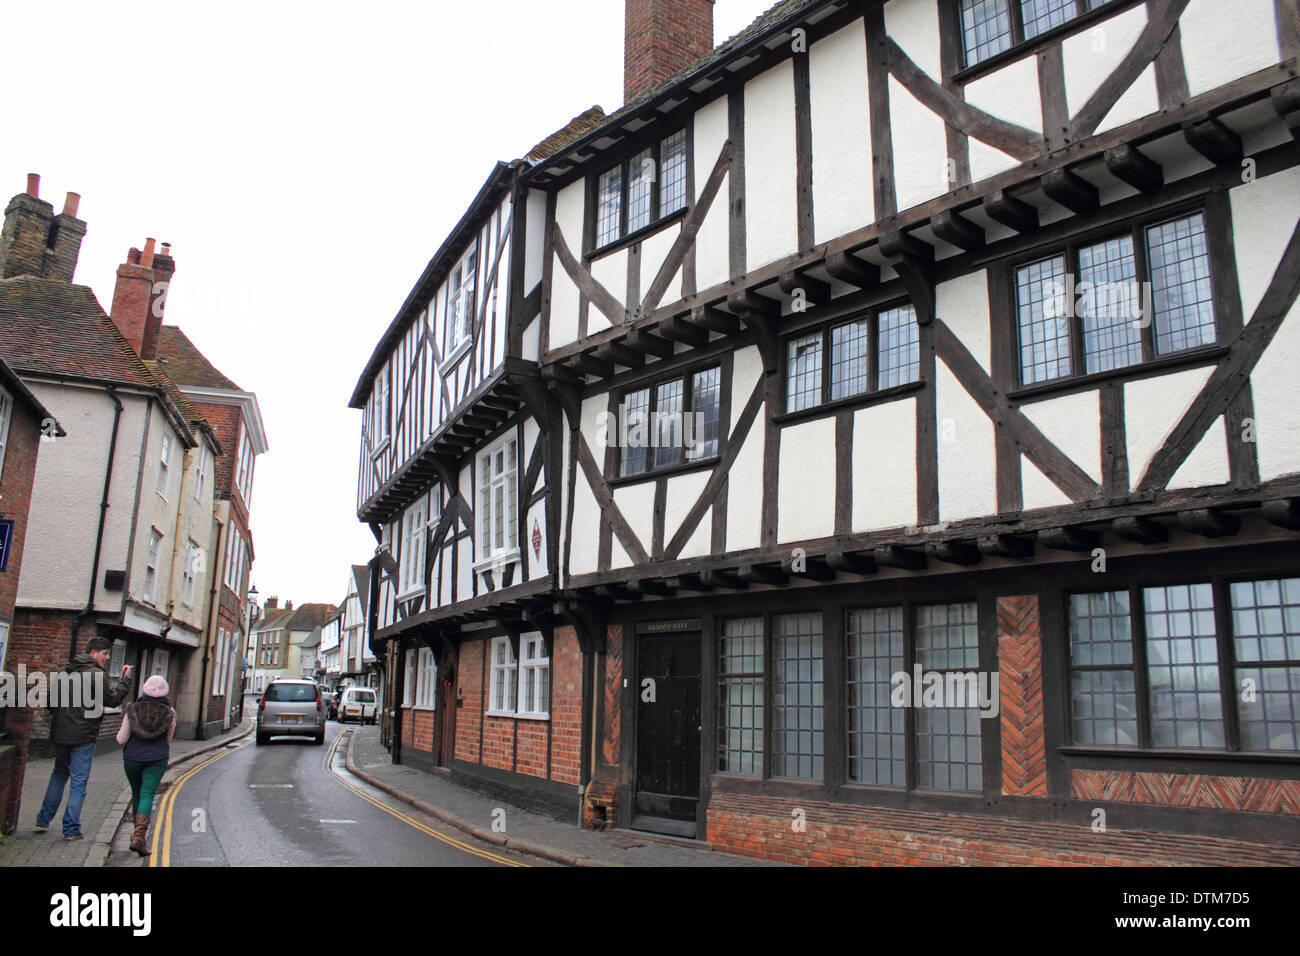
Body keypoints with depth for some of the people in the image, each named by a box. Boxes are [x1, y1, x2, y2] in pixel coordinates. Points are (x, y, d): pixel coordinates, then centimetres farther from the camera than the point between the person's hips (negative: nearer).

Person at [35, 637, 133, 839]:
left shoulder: (66, 670, 10)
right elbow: (113, 700, -10)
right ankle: (71, 828, 2)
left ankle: (44, 818, 28)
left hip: (60, 732, 7)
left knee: (59, 773, 25)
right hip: (83, 735, -7)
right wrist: (125, 680, -1)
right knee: (79, 781, 0)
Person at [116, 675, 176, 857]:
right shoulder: (169, 713, -3)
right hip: (157, 759, -1)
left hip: (132, 758, 1)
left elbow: (121, 739, -5)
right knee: (147, 795, -3)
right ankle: (139, 836, -19)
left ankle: (138, 833, 30)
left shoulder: (133, 709, -5)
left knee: (137, 794, 19)